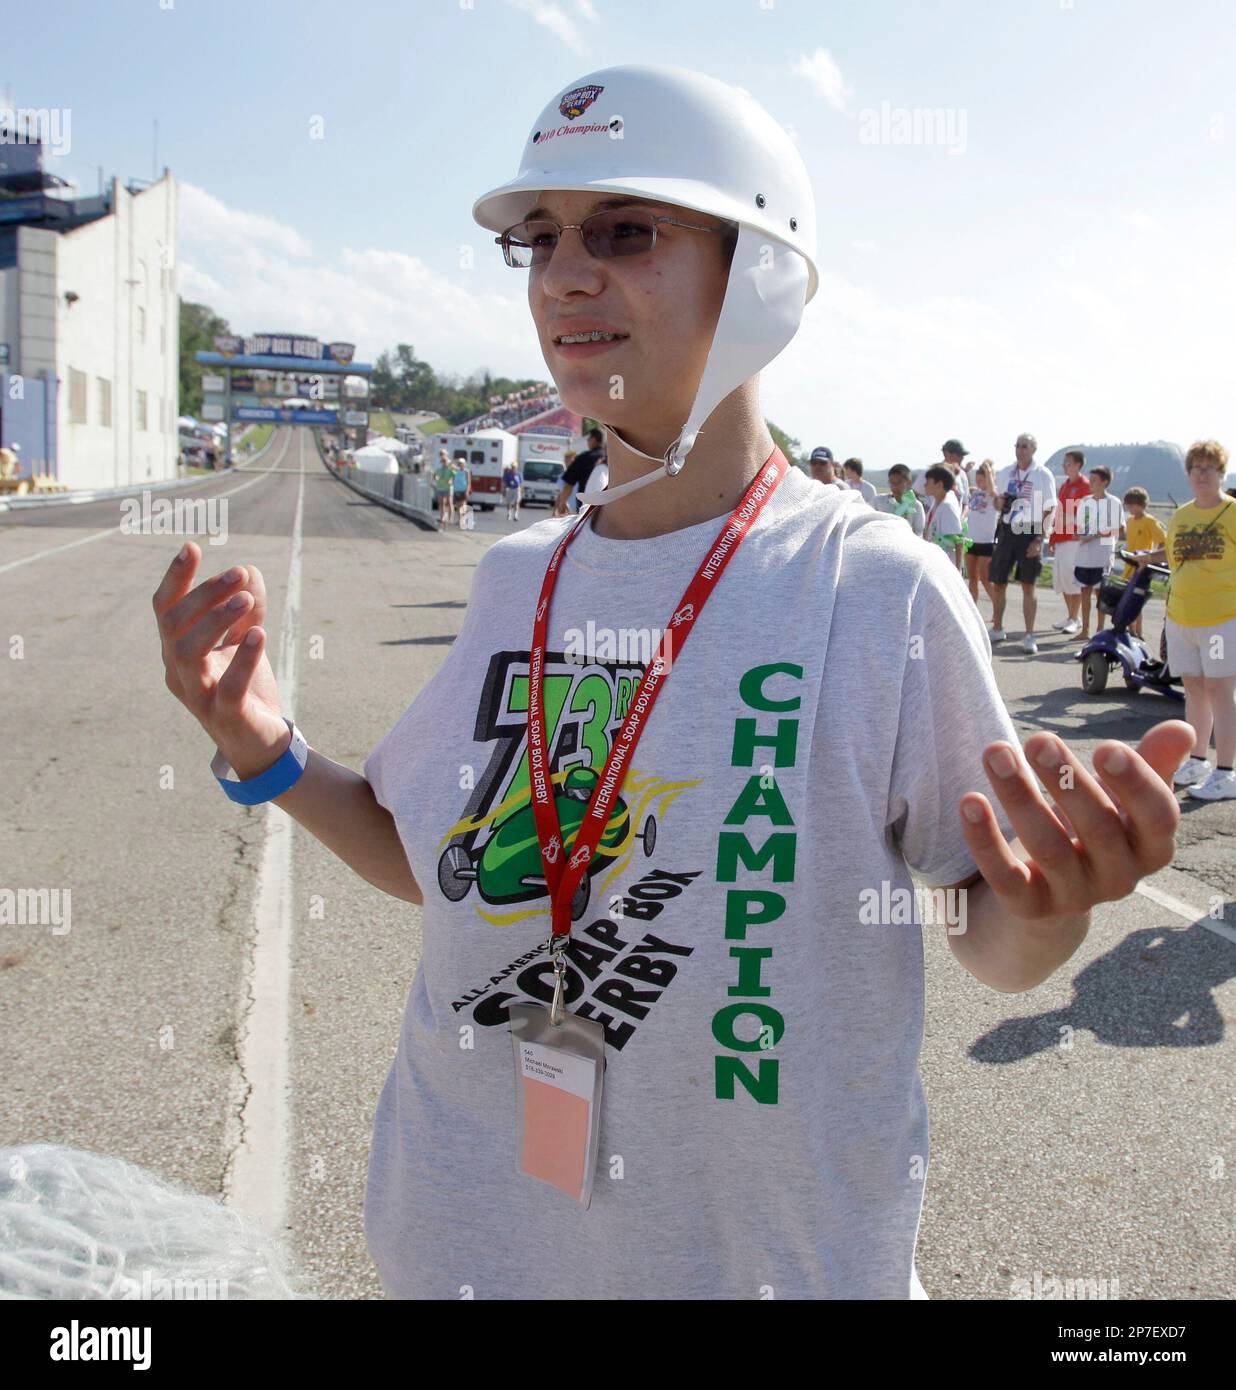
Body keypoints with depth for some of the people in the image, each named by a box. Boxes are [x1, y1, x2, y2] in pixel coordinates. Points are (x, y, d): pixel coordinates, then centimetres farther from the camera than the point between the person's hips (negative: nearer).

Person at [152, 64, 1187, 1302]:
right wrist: (269, 757, -6)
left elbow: (993, 944, -10)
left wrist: (1049, 907, -31)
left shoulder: (880, 585, -15)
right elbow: (441, 860, 8)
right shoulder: (516, 577, -1)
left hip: (776, 1256, -3)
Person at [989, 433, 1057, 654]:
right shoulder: (1005, 473, 9)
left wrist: (1039, 540, -14)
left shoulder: (1043, 475, -4)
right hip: (1007, 530, 4)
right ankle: (997, 629, 24)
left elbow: (1049, 510, -6)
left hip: (1030, 532, -4)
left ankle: (1029, 637, 3)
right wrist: (1000, 502, -6)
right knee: (998, 583, 8)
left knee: (1028, 586, -2)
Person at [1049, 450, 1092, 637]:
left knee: (1073, 578, -9)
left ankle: (1075, 619, -3)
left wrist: (1081, 532, -18)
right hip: (1061, 538, 8)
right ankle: (1071, 616, 18)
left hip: (1075, 539, -8)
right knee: (1059, 578, 9)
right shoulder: (1064, 486, 18)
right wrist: (1053, 538, 18)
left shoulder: (1085, 486, -6)